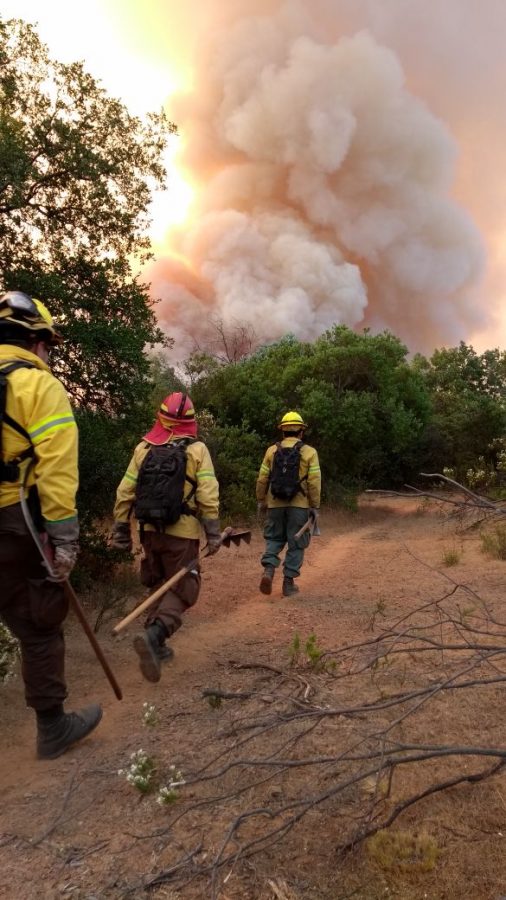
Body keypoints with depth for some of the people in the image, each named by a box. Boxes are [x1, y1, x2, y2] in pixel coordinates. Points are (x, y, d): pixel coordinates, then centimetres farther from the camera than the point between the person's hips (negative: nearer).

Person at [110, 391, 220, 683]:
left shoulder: (143, 448, 4)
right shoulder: (197, 450, -5)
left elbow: (124, 493, 3)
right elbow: (208, 496, -12)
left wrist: (121, 529, 10)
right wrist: (213, 533, -6)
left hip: (150, 530, 4)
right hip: (182, 533, -4)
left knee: (159, 586, 22)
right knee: (182, 591, 5)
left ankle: (156, 645, 21)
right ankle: (154, 634, -19)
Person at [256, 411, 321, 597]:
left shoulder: (272, 450, 2)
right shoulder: (309, 452, -3)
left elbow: (262, 479, 2)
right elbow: (314, 483, -7)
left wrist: (261, 500, 13)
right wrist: (315, 507, -1)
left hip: (275, 504, 2)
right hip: (299, 505, -2)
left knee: (274, 539, 16)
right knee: (296, 544, 9)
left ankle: (268, 570, -4)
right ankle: (288, 582, 11)